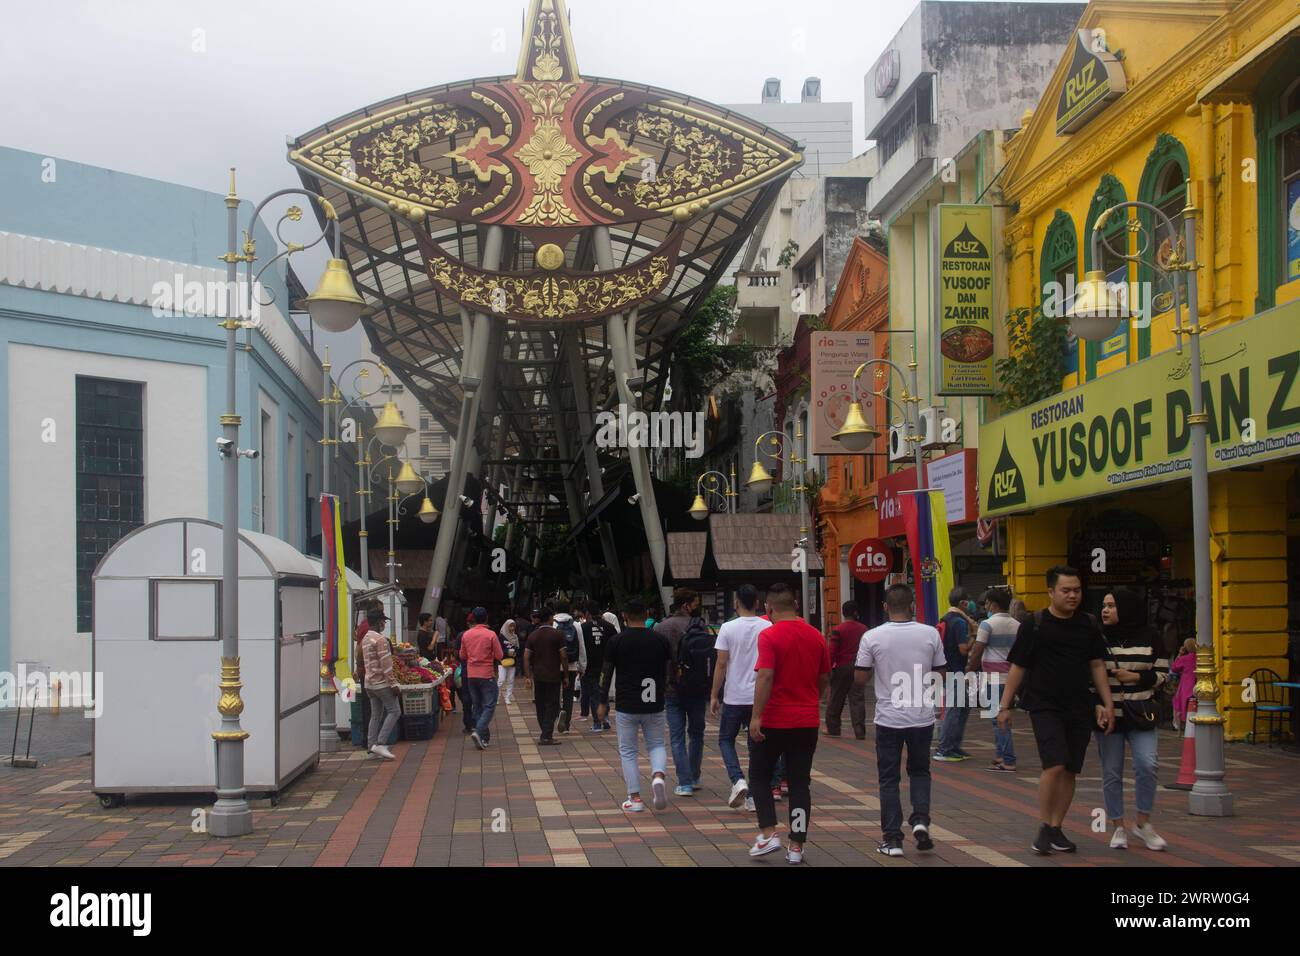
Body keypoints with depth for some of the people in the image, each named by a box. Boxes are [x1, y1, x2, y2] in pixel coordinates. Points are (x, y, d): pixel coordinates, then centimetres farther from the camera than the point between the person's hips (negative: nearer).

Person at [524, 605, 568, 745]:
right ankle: (547, 737, -6)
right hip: (553, 676, -4)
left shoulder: (533, 636, 5)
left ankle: (544, 734, 19)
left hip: (538, 676, 4)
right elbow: (563, 656, -8)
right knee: (552, 706, 0)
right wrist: (566, 675, 0)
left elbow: (526, 657, 2)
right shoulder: (557, 635, -8)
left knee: (540, 706, 13)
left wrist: (528, 676, 6)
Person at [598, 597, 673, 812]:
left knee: (627, 751, 10)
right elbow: (668, 672, 4)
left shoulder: (616, 641, -6)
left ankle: (635, 798, 8)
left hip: (626, 706, -2)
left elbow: (606, 674, -2)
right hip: (654, 705, 2)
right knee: (657, 744, 17)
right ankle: (658, 775, -12)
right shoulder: (660, 640, 0)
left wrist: (603, 703, 8)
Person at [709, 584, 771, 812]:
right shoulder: (769, 628, -1)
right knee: (755, 745, 11)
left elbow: (721, 665, -7)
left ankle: (738, 781, -9)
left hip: (734, 697, -2)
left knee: (726, 740, 14)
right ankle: (754, 796, 10)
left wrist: (714, 696, 2)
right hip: (760, 697, 2)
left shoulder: (728, 628, -8)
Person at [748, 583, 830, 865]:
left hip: (774, 721, -4)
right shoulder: (816, 636, 4)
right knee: (800, 782, 8)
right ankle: (796, 847, 7)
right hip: (807, 722, 4)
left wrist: (756, 716, -21)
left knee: (759, 775, 13)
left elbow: (765, 676, -22)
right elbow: (824, 678, 12)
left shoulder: (769, 635, -12)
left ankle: (769, 834, 1)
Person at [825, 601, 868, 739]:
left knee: (836, 700, 10)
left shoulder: (838, 630, -8)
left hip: (842, 667, -3)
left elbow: (833, 651, -12)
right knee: (857, 700, 3)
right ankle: (860, 731, -4)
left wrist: (829, 668, -5)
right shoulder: (863, 629, 4)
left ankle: (833, 729, 17)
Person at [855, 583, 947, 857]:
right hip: (922, 718, 1)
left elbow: (860, 677, -6)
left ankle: (892, 839, 8)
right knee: (919, 772, 20)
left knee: (889, 779, 8)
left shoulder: (872, 637, -9)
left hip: (888, 719, -1)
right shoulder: (930, 634, -5)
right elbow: (941, 673, 4)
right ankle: (920, 820, 1)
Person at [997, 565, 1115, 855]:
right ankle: (1044, 828, -3)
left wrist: (1108, 704, 7)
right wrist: (1005, 706, -1)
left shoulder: (1088, 625, 8)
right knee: (1055, 765, -16)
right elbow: (1017, 668, 0)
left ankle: (1056, 829, 17)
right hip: (1044, 707, -4)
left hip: (1079, 709, 4)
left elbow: (1097, 665, 13)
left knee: (1070, 771, 5)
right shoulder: (1034, 625, -3)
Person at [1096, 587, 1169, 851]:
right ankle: (1119, 828, 16)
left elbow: (1161, 673, 5)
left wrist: (1136, 677, -11)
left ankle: (1144, 823, 3)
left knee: (1147, 764, -15)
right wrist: (1096, 705, -9)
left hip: (1139, 714, -1)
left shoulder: (1149, 636, 2)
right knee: (1112, 772, 3)